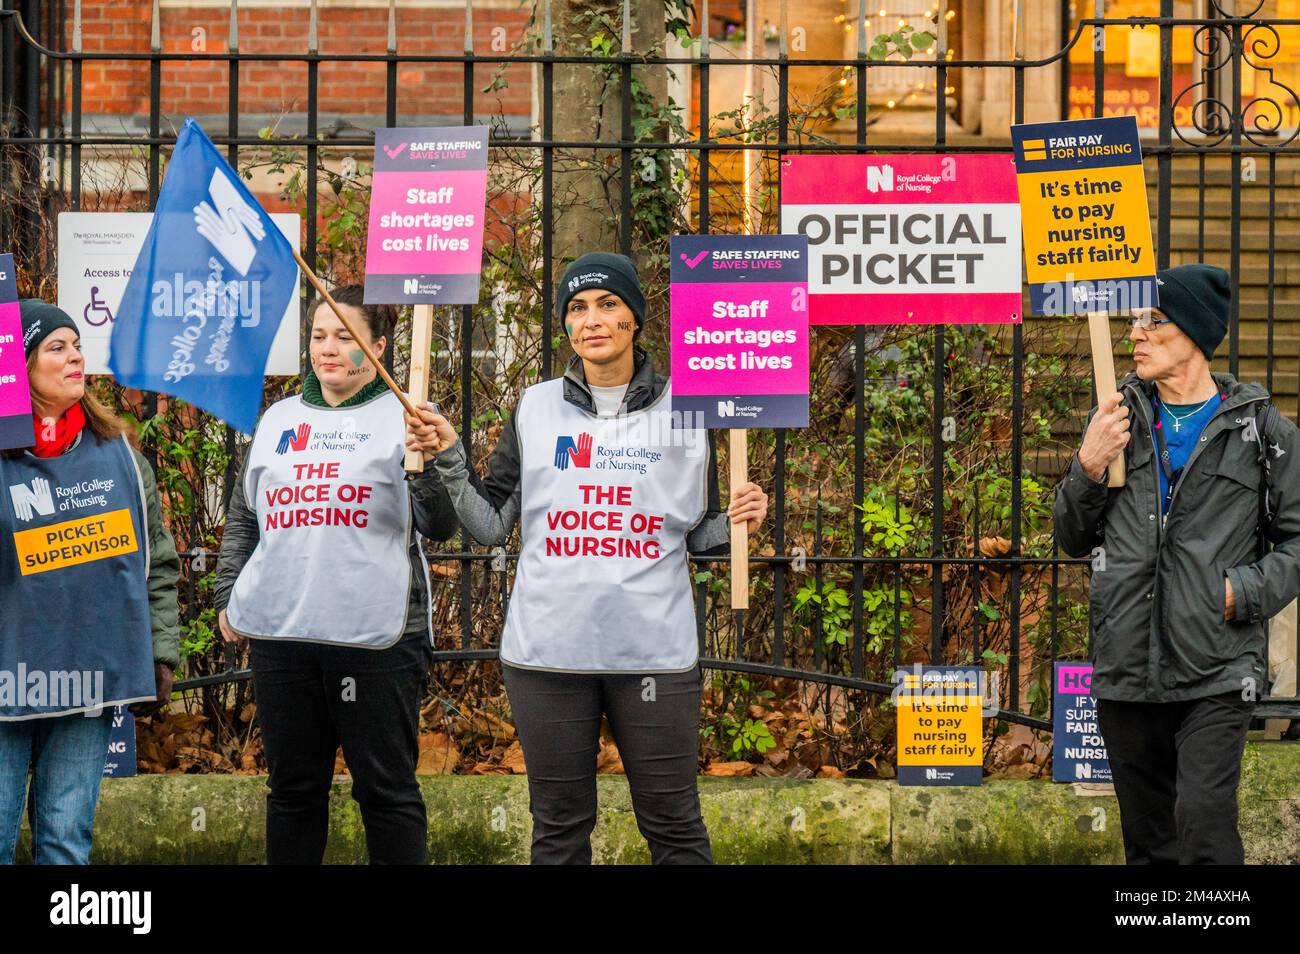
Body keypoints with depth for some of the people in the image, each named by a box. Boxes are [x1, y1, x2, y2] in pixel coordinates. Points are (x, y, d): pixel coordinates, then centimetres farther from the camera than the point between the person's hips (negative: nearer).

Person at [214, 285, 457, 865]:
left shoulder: (403, 419, 0)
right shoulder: (279, 419, 15)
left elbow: (439, 525, -9)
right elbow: (244, 518, 24)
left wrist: (433, 461, -26)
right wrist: (229, 596, 16)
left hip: (376, 636, -4)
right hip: (280, 634, 5)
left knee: (387, 789, 1)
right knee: (293, 788, 12)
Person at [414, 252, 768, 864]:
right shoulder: (535, 409, 6)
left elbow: (700, 535, 11)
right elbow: (490, 525, 7)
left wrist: (737, 521, -9)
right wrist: (449, 458, -6)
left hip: (655, 651, -1)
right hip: (548, 651, 1)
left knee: (675, 826, 2)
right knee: (560, 829, 9)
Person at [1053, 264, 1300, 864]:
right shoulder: (1116, 420, 11)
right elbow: (1073, 539, 15)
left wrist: (1245, 591, -11)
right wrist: (1089, 467, -2)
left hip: (1216, 677, -4)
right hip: (1125, 673, 4)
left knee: (1204, 830, -17)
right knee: (1149, 842, 11)